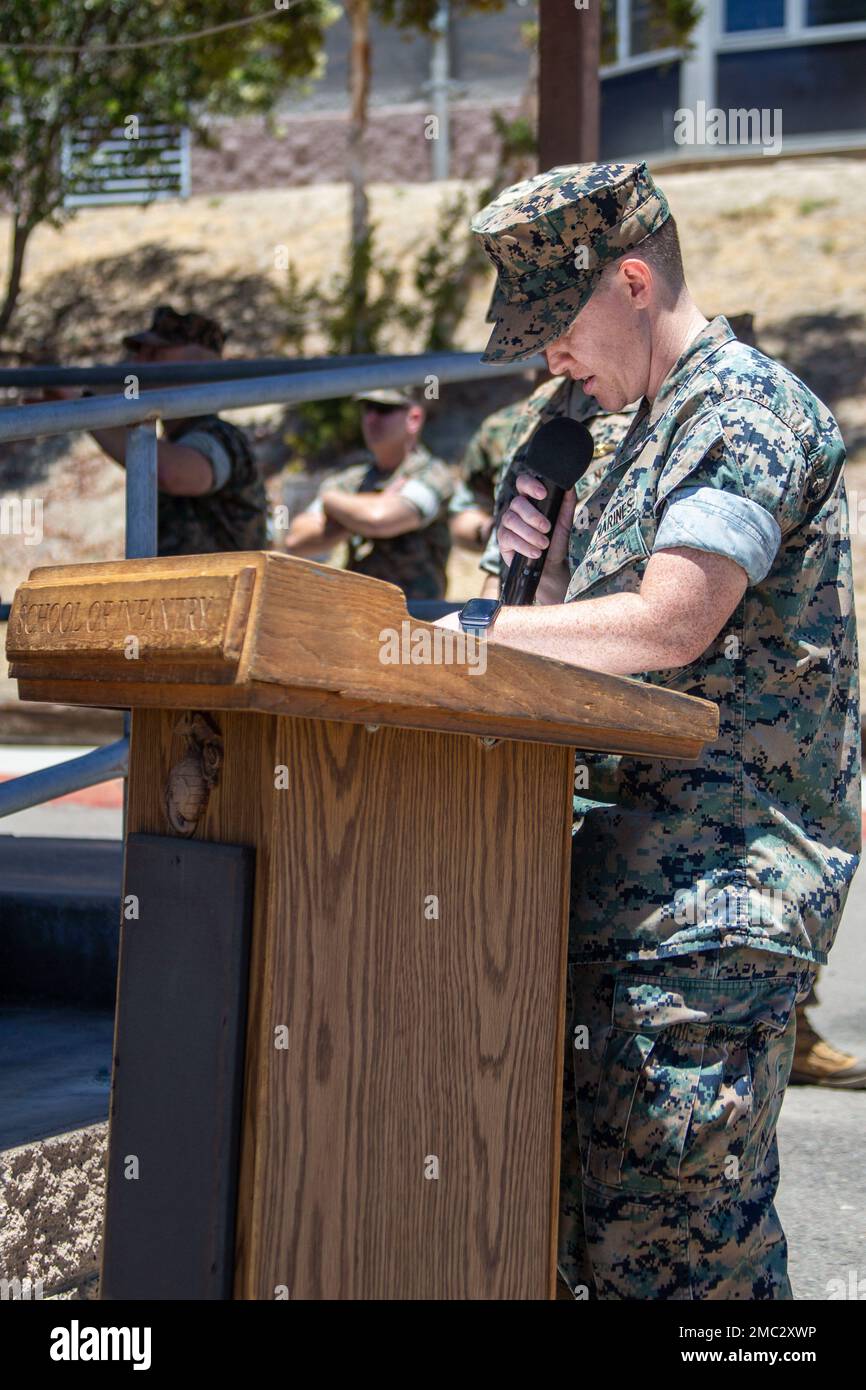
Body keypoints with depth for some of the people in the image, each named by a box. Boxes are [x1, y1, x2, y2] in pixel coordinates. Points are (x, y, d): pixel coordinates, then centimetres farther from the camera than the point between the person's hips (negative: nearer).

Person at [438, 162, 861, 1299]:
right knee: (591, 1219, 12)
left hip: (719, 891, -10)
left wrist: (469, 632, -16)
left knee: (673, 1223, -9)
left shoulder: (749, 408, -9)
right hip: (628, 881, 10)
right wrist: (545, 561, 5)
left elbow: (674, 623, -22)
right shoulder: (650, 431, 23)